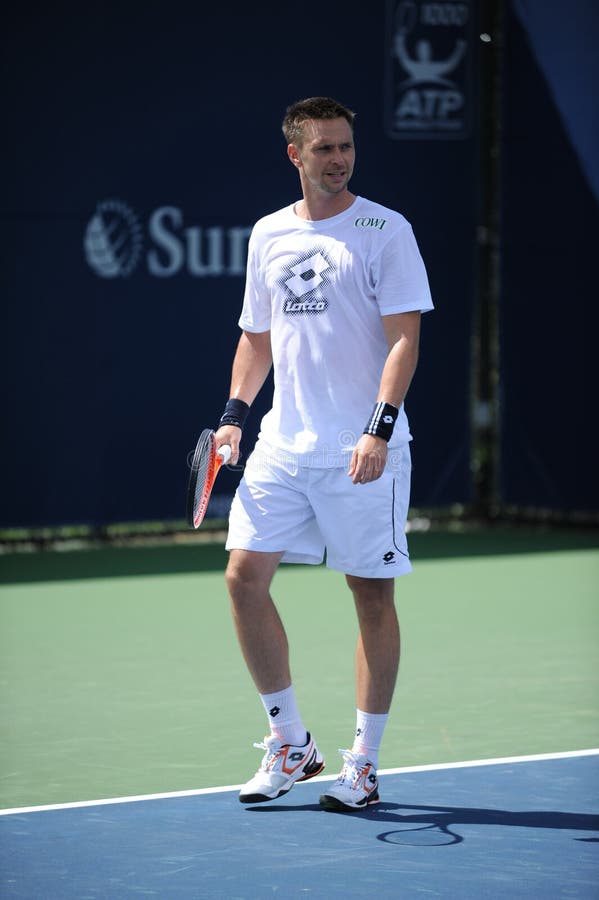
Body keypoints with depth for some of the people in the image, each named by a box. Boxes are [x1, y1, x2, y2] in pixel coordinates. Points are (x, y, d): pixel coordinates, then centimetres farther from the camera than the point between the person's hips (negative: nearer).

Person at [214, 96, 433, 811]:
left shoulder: (386, 231, -4)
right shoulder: (267, 235, 11)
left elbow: (404, 339, -10)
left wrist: (379, 429, -20)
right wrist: (234, 413, 8)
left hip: (362, 453, -5)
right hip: (281, 447, 5)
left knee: (372, 594, 0)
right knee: (245, 576, -2)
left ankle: (362, 764, 9)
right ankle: (290, 745, 11)